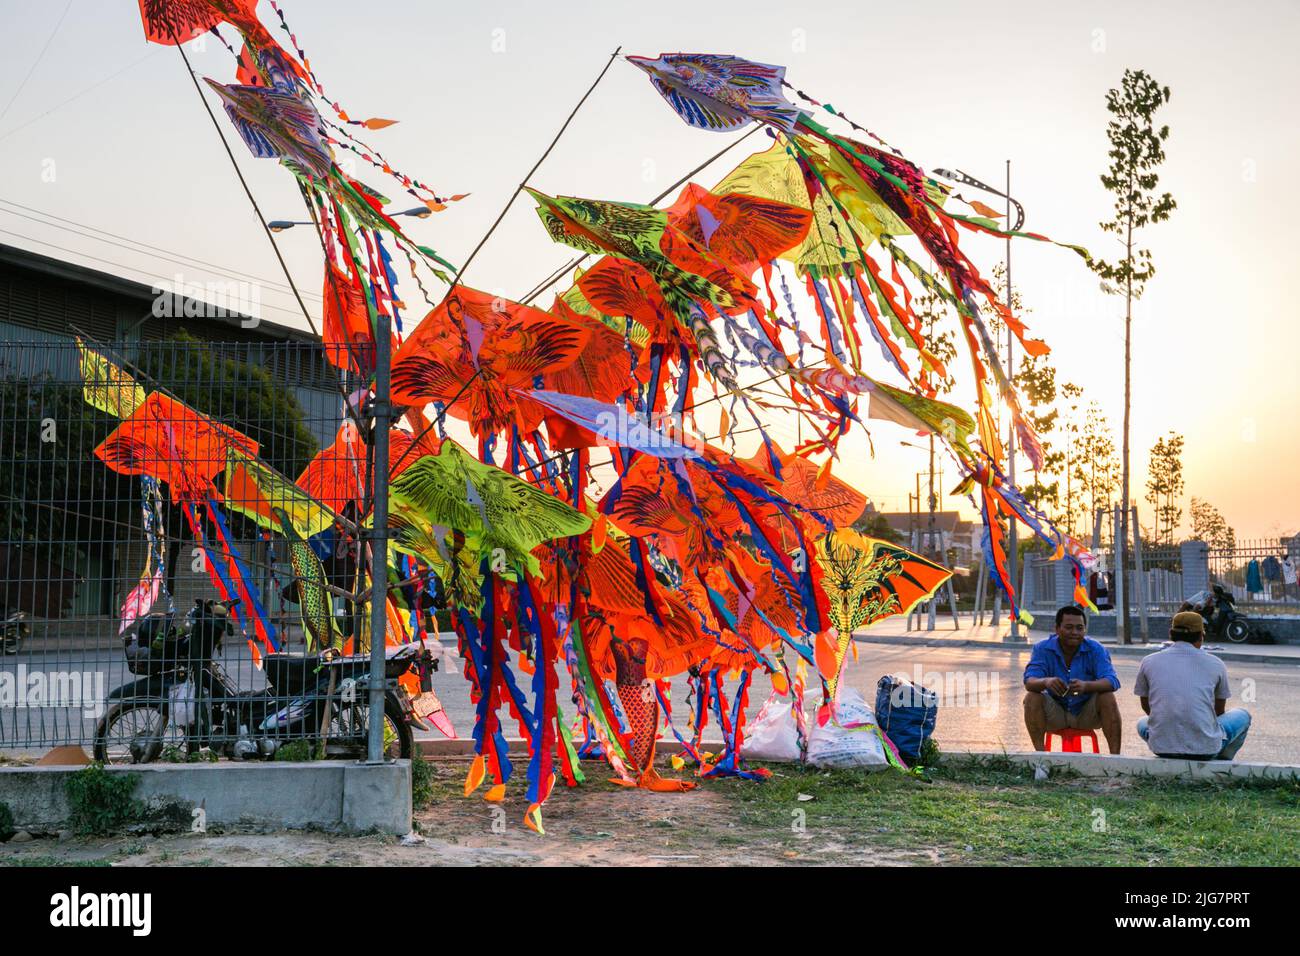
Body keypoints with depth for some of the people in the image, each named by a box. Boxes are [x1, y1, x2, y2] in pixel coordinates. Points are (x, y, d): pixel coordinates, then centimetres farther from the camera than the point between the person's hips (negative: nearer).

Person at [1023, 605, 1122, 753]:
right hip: (1055, 715, 0)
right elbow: (1029, 681, -21)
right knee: (1032, 698, -26)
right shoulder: (1042, 649, -9)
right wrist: (1046, 682, -47)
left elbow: (1112, 682, -23)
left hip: (1087, 715, 0)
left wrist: (1086, 685, -46)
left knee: (1108, 698, -26)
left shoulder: (1095, 649, -10)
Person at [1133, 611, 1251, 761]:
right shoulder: (1215, 664, 4)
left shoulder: (1149, 662, 6)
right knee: (1242, 715, 27)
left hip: (1162, 747, 1)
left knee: (1143, 723, 36)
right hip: (1206, 747, -1)